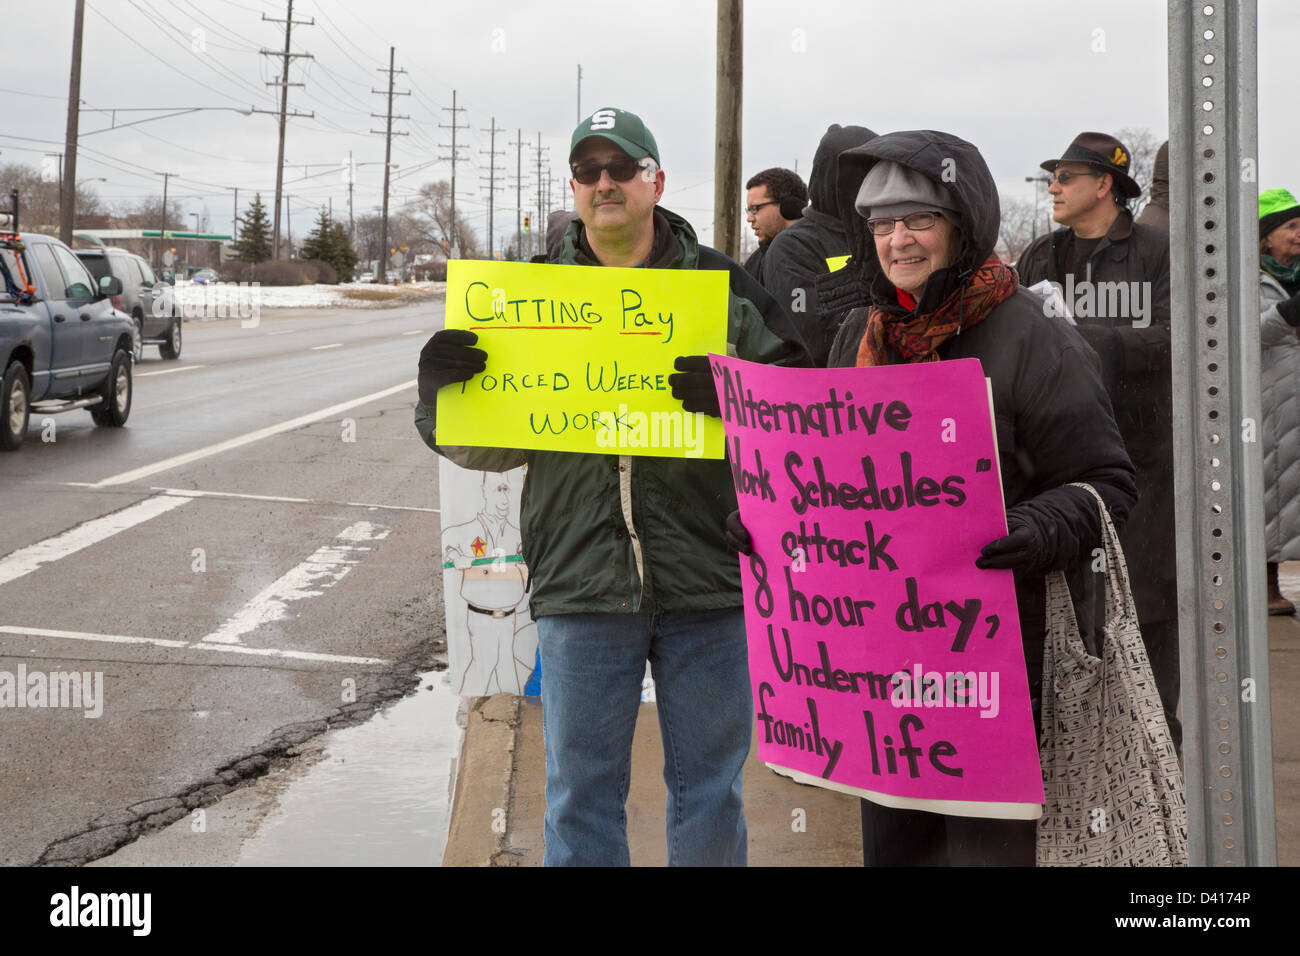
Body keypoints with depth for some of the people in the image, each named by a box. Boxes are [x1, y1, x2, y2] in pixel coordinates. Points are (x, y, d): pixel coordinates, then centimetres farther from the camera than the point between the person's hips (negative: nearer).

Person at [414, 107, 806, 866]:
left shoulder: (723, 287, 4)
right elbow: (488, 446, 11)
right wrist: (443, 387, -9)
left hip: (706, 579, -1)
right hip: (580, 580, 1)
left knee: (710, 793, 11)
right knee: (581, 797, 10)